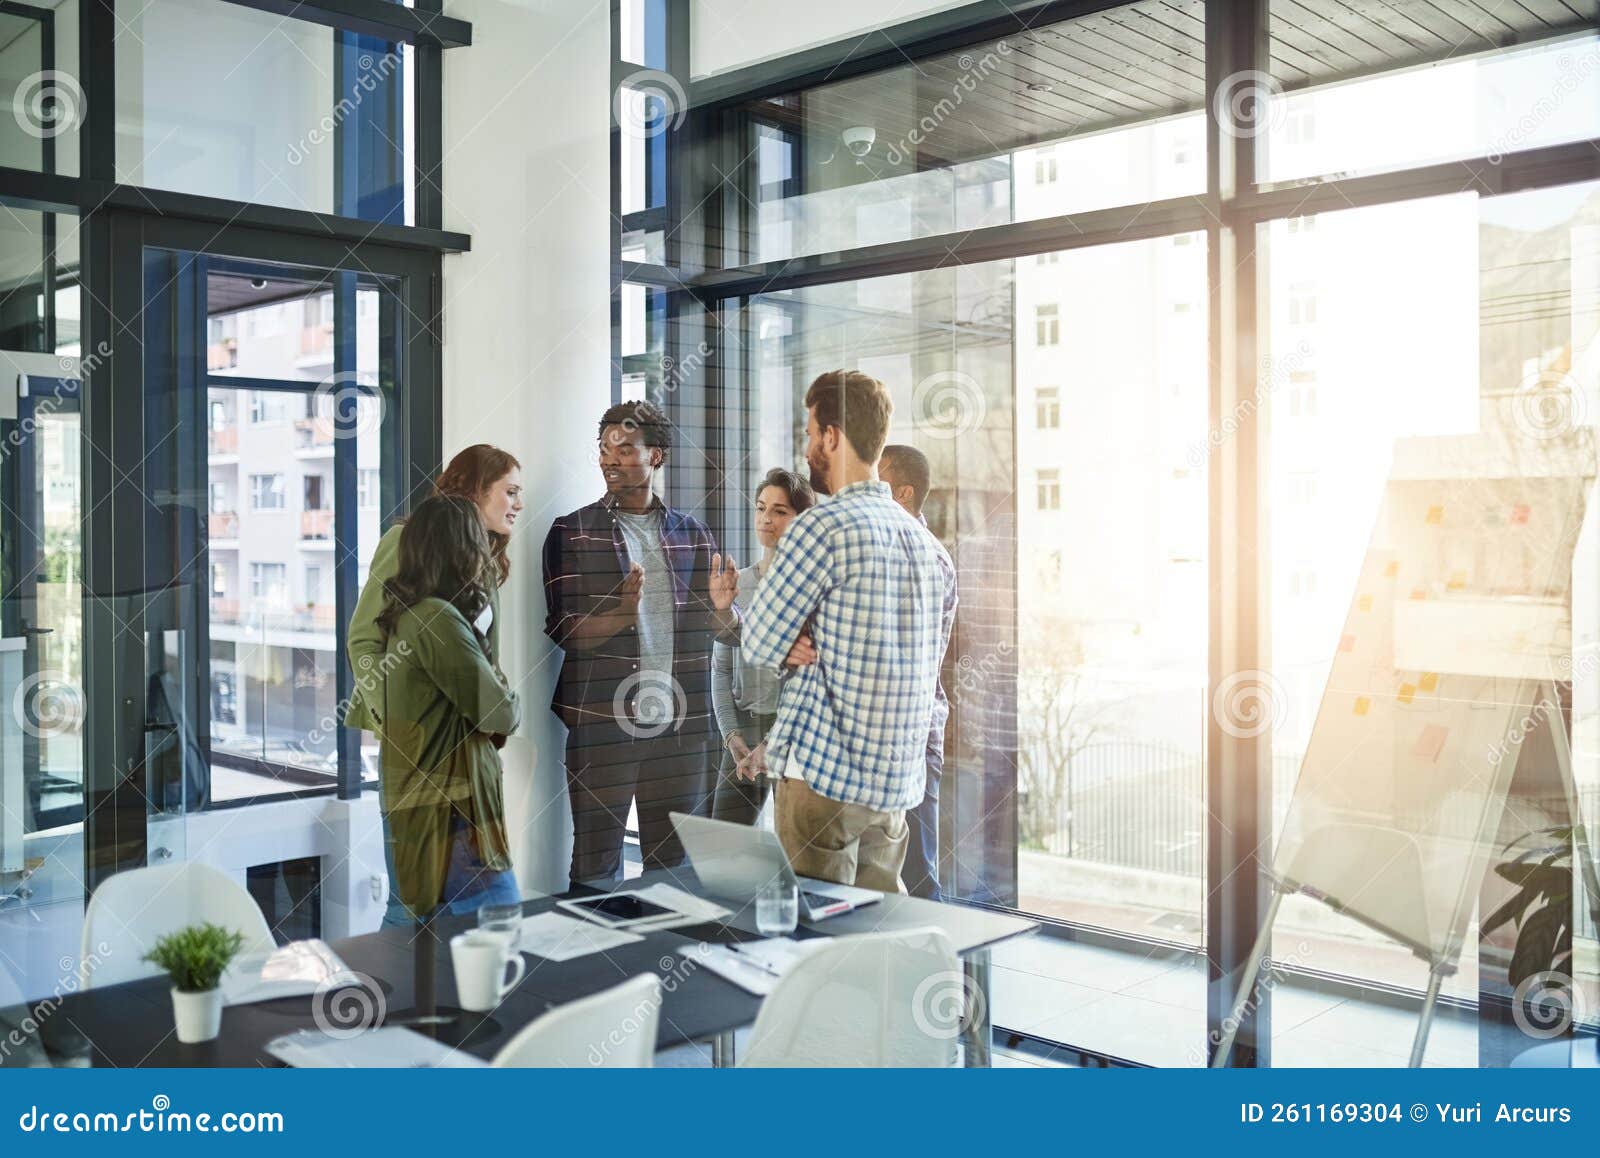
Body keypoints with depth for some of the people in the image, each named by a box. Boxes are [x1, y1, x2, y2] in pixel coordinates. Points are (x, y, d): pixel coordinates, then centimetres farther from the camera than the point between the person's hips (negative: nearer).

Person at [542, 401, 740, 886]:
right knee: (596, 869, 1)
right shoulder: (571, 533, 2)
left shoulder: (693, 535, 11)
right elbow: (563, 629, -6)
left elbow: (729, 633, 13)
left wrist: (722, 609, -10)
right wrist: (621, 616, -25)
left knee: (676, 866, 12)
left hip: (681, 727, 3)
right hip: (601, 726, -3)